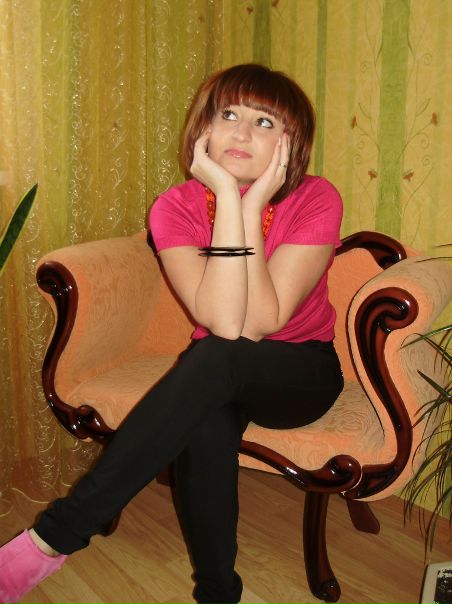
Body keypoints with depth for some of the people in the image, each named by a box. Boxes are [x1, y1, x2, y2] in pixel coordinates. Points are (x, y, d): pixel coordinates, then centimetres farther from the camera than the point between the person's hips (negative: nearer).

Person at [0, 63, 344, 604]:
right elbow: (223, 322, -27)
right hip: (217, 375, 2)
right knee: (203, 422, -36)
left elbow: (260, 323, -25)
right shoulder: (176, 207, -11)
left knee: (217, 357, -35)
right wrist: (228, 197, -28)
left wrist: (254, 205, -27)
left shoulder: (316, 201, -15)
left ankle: (54, 537, -28)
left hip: (303, 373, -1)